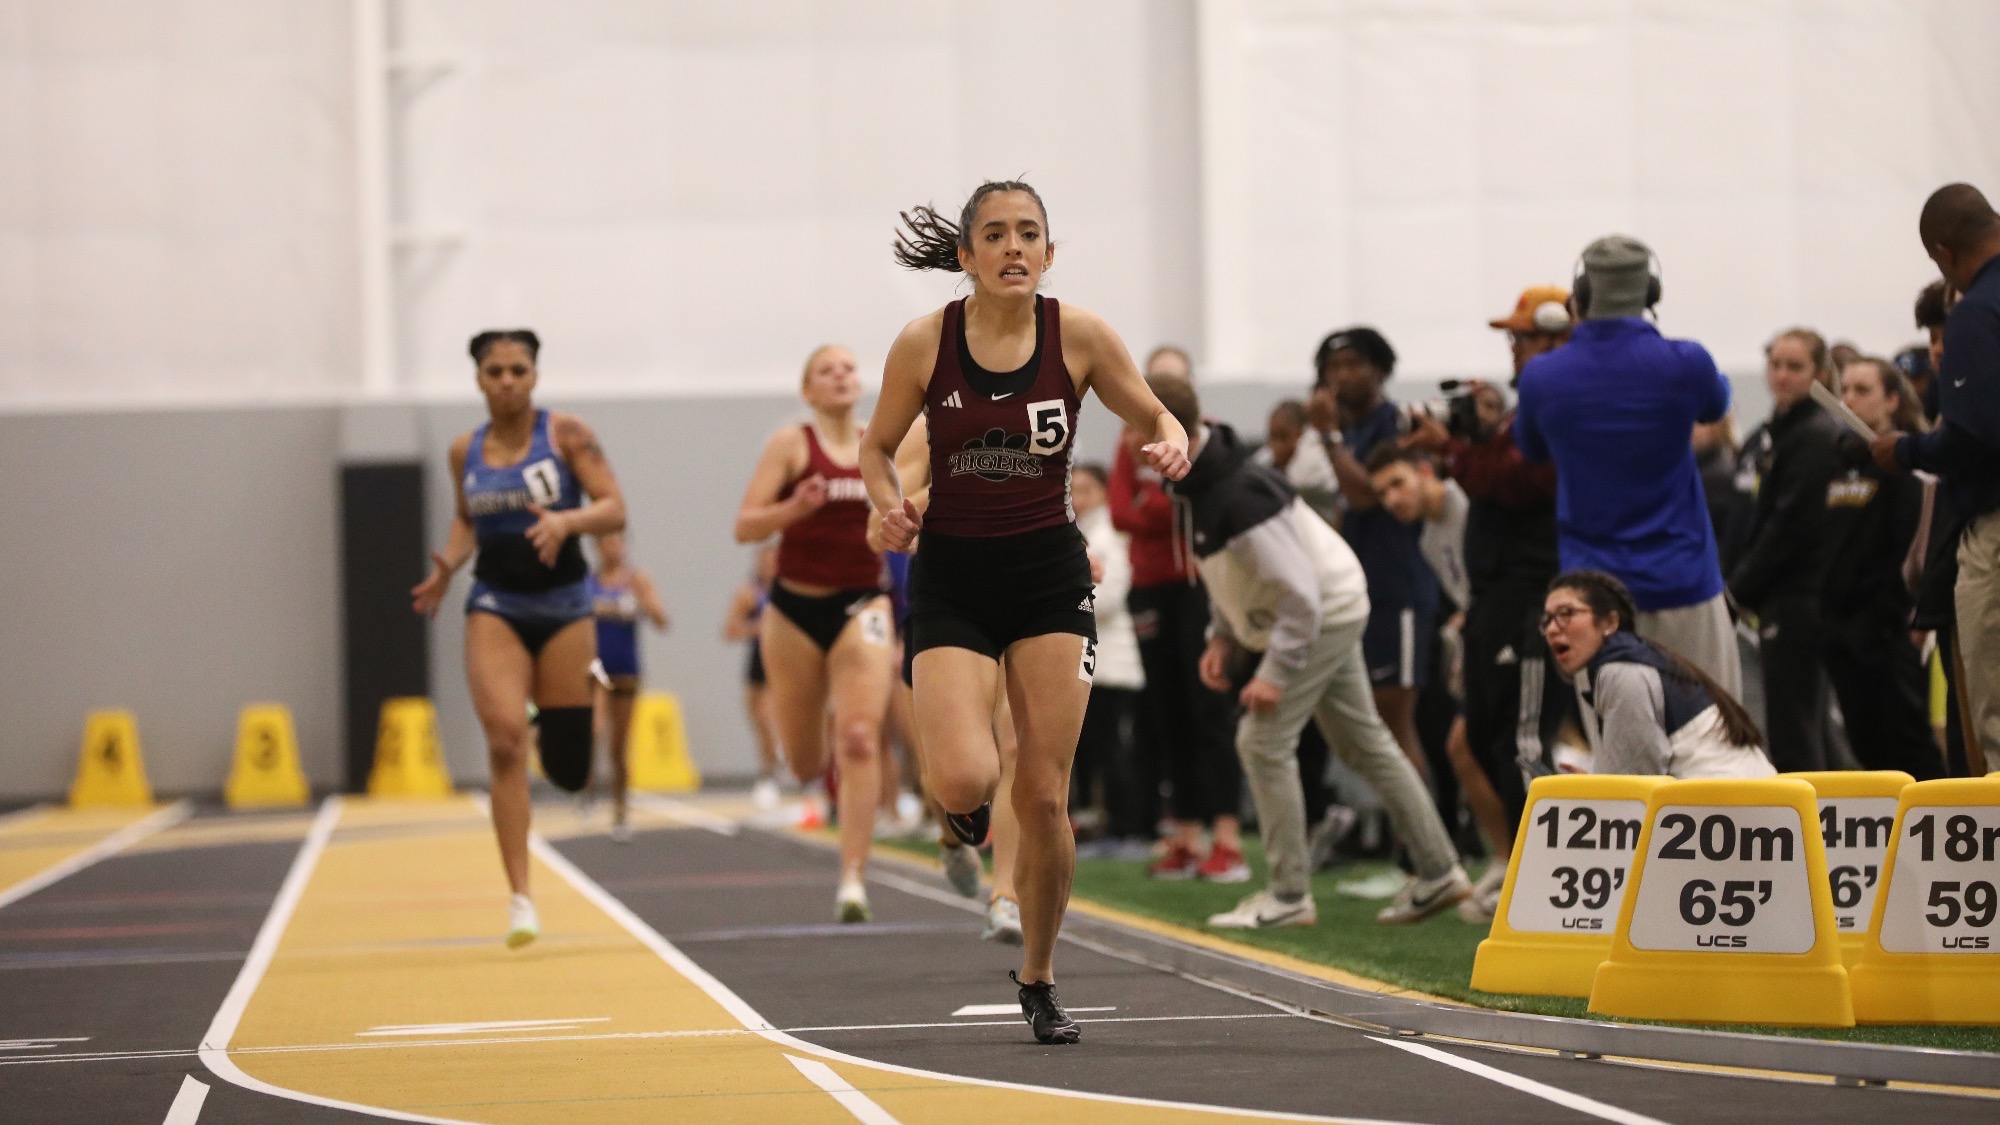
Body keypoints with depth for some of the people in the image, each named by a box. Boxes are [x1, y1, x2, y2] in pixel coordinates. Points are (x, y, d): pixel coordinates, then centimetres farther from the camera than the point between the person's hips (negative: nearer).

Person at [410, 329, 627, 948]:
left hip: (563, 604, -1)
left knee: (568, 770, 3)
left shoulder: (567, 434, -5)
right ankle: (520, 897, -16)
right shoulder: (465, 450, 5)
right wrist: (447, 566, 0)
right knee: (504, 741, -18)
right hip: (495, 606, 1)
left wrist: (567, 520, -27)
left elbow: (614, 508, -8)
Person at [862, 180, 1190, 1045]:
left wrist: (1171, 444, -16)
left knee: (1044, 797, -2)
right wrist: (890, 505, -13)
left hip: (1049, 575, 1)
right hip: (951, 577, -1)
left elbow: (1152, 416, 7)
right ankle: (967, 797, 21)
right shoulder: (924, 343, -7)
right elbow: (876, 446, 7)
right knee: (965, 780, -20)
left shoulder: (1078, 336, -6)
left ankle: (1038, 982, 18)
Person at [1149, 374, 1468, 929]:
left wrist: (1274, 673, -27)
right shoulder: (1206, 477, -1)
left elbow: (1299, 591, -31)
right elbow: (1231, 567, 15)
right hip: (1330, 612, 10)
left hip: (1324, 615, -10)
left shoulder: (1238, 495, -32)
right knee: (1363, 741, 15)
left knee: (1263, 740, -11)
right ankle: (1437, 871, 22)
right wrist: (1222, 637, 8)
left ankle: (1289, 895, -5)